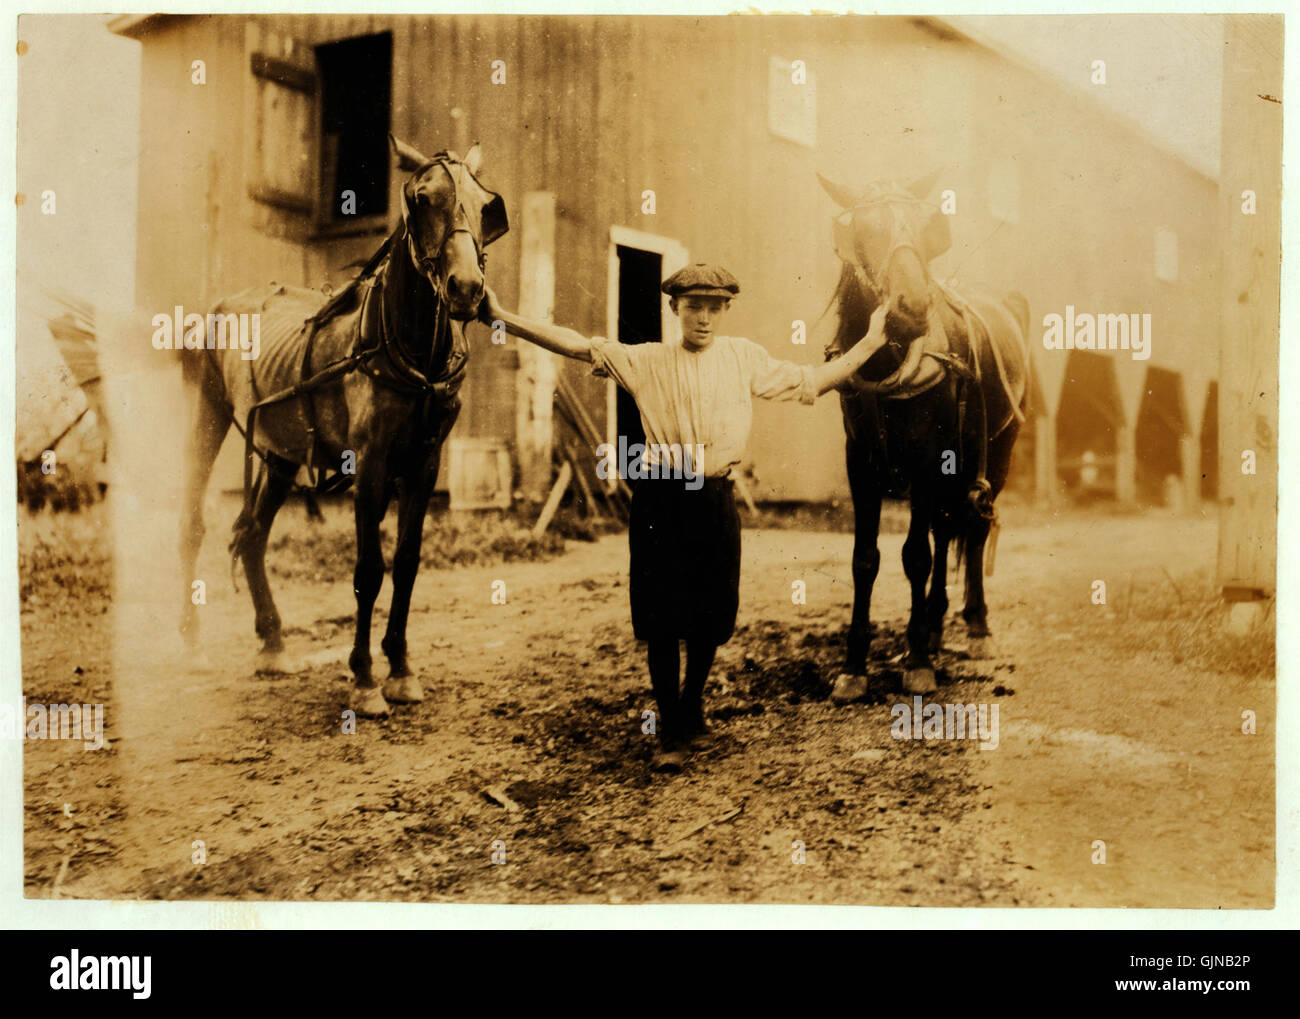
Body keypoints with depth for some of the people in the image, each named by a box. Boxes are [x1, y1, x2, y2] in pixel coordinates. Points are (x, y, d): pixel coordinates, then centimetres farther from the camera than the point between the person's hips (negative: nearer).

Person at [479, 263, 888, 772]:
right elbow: (580, 346, -3)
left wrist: (871, 342, 17)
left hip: (715, 501, 2)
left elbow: (813, 380, 18)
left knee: (708, 620, 9)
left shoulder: (744, 358, 10)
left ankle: (692, 710, 34)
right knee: (662, 621, 0)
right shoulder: (648, 361, 3)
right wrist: (504, 318, -11)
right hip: (661, 500, -2)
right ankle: (671, 733, 13)